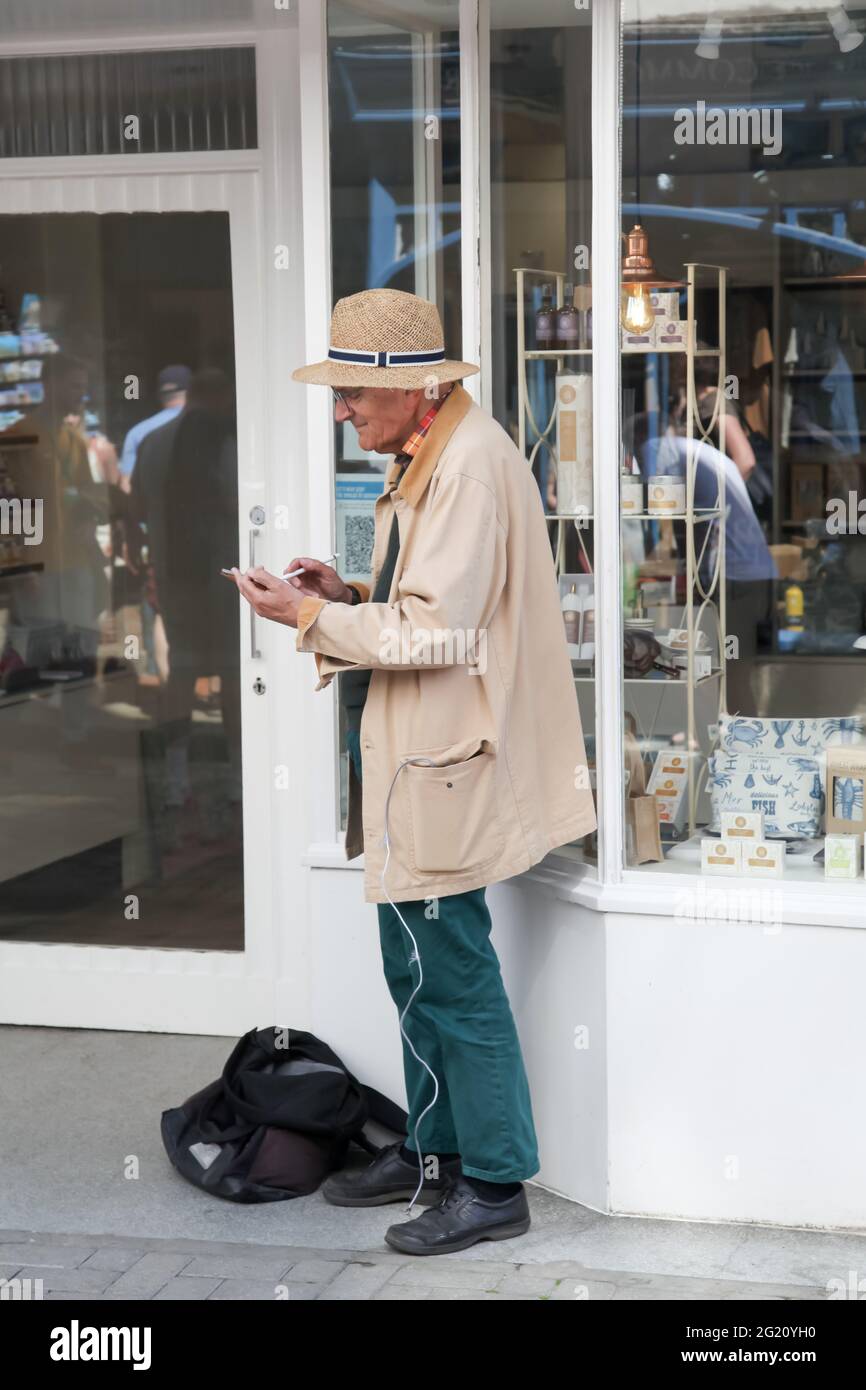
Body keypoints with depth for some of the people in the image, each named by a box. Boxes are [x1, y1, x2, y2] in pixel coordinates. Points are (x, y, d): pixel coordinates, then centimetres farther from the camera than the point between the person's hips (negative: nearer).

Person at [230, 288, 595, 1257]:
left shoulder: (471, 465, -19)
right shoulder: (427, 462, 14)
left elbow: (437, 632, -23)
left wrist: (311, 616, -16)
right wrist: (352, 596, 6)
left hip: (441, 767, -10)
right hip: (409, 757, 10)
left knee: (452, 977, -1)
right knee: (417, 971, 18)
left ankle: (493, 1185, 11)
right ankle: (433, 1150, 31)